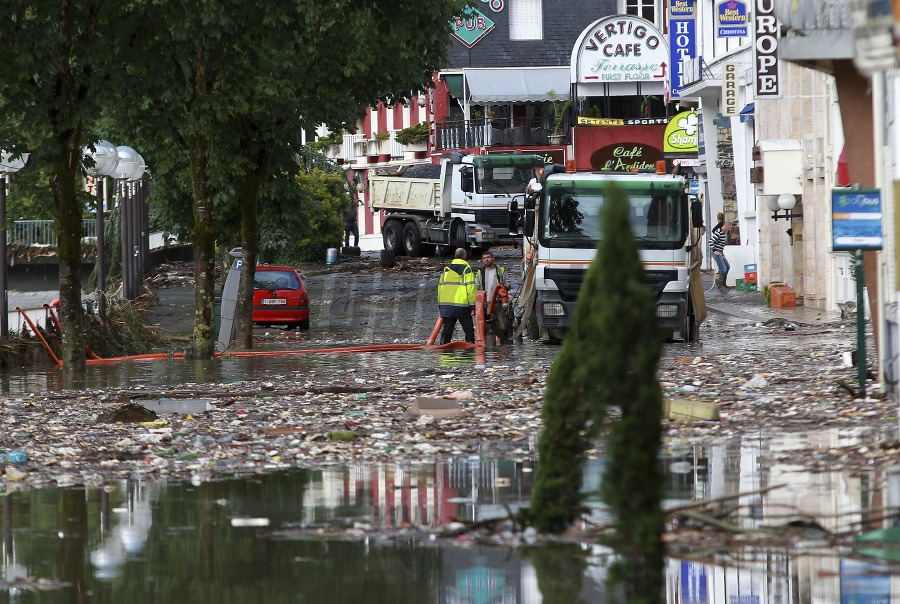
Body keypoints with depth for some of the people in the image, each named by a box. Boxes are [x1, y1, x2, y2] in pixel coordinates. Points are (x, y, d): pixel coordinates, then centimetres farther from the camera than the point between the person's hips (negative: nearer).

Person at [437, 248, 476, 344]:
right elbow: (471, 288, -10)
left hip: (446, 305, 4)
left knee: (447, 329, 8)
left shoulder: (446, 270, 11)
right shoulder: (467, 270, -4)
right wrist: (473, 304, -5)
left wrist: (440, 304, 20)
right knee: (469, 329, 3)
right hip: (462, 305, -4)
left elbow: (440, 287, 13)